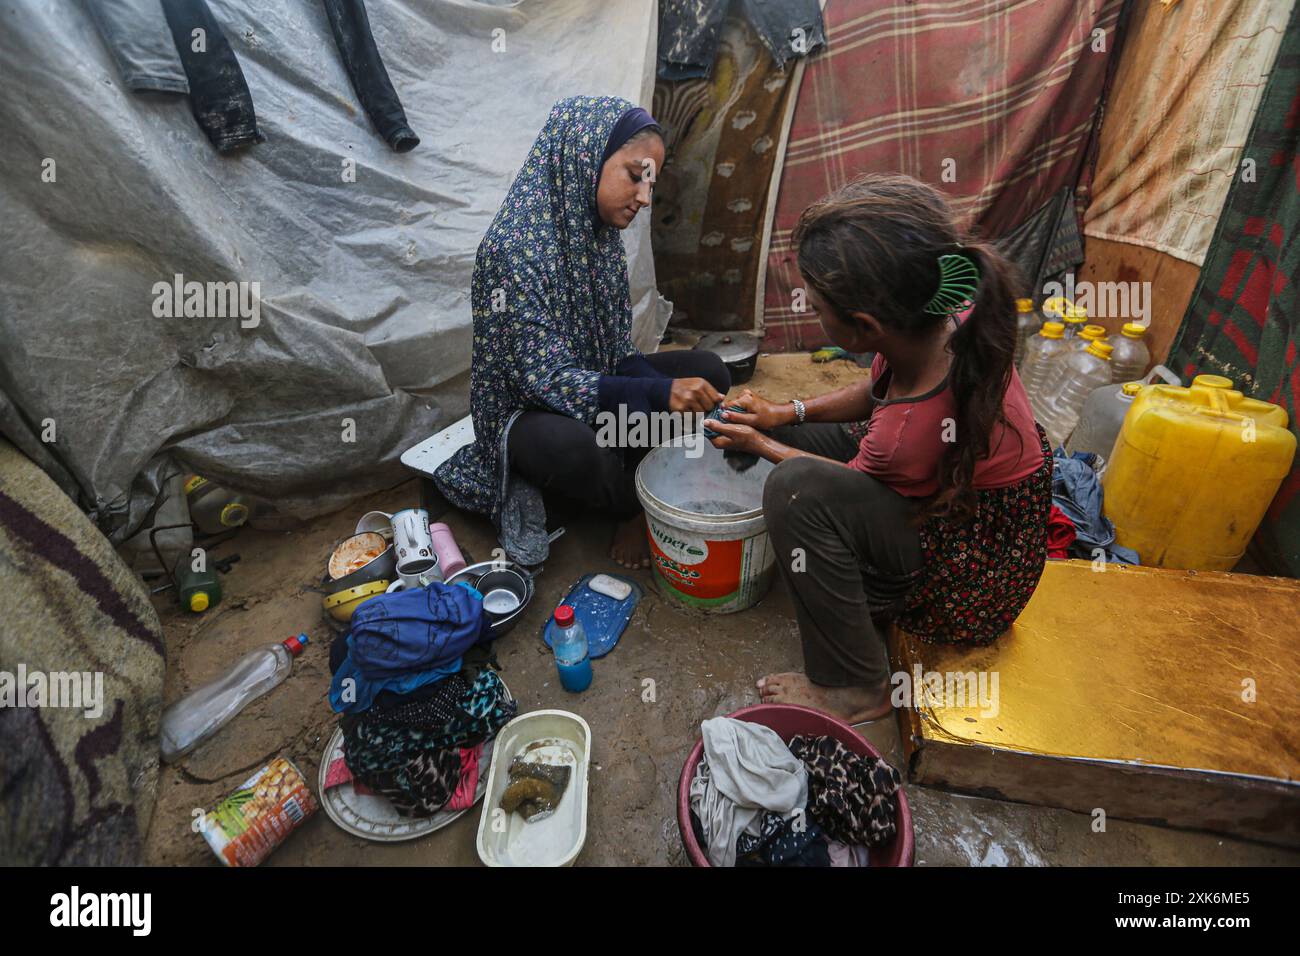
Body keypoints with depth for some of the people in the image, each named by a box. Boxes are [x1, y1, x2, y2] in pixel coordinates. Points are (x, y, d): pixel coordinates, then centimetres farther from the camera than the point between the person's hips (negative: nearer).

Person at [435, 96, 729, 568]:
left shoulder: (600, 235, -1)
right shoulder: (514, 246, -24)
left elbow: (620, 351, 1)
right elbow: (547, 379, -28)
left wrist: (670, 391, -19)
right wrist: (659, 393, -37)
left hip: (596, 389, 7)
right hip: (526, 410, -7)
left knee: (707, 372, -3)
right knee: (567, 445, -40)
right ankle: (637, 505, -5)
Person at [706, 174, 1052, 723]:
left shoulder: (909, 433, -39)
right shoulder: (941, 319, -18)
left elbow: (854, 480, -12)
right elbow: (877, 390, 7)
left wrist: (759, 444, 0)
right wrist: (786, 413, 0)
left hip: (974, 582, -8)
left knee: (796, 487, -31)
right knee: (794, 436, 6)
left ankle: (854, 690, -12)